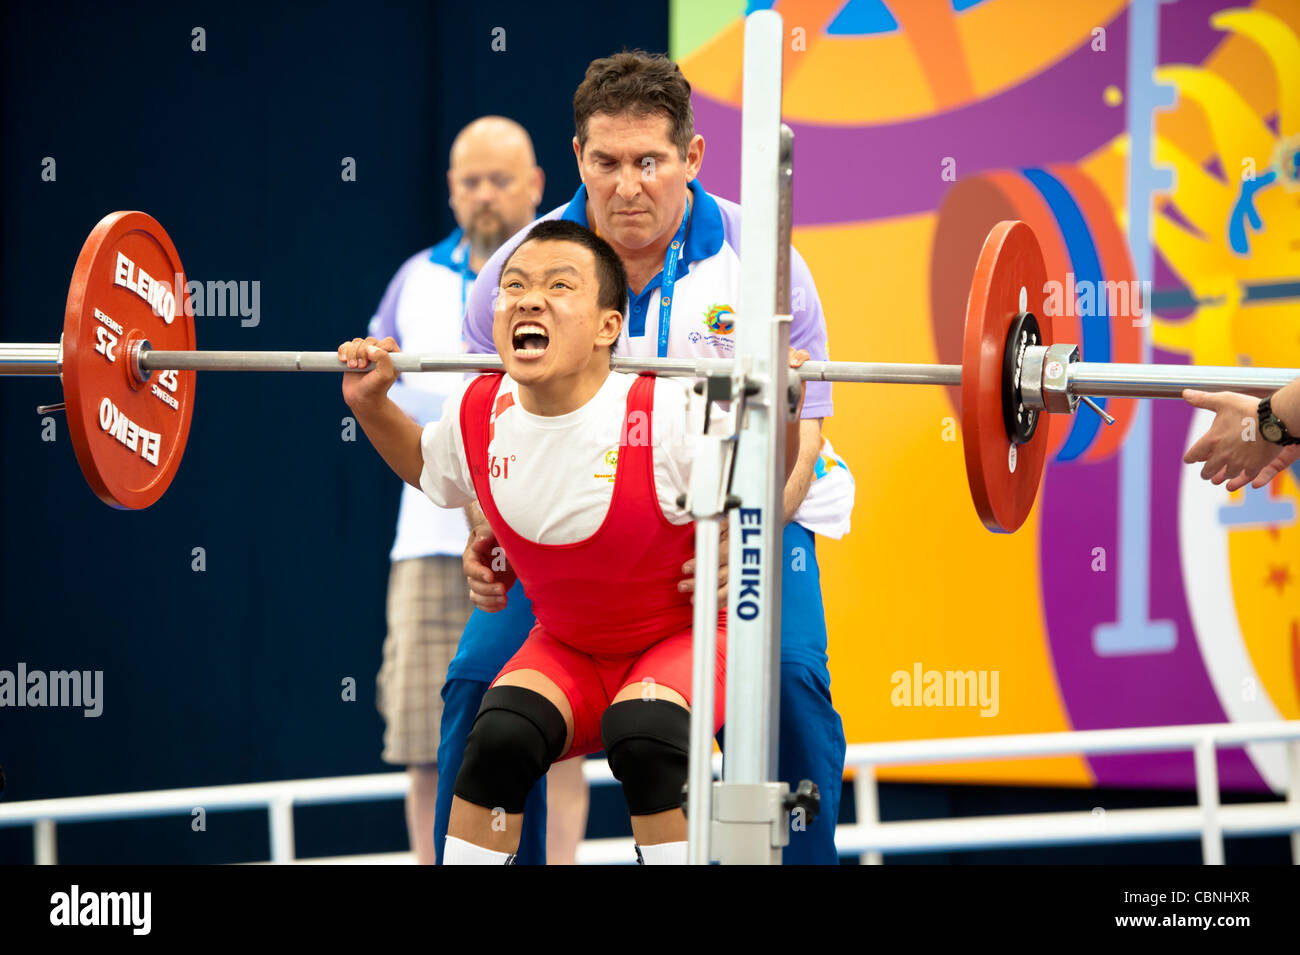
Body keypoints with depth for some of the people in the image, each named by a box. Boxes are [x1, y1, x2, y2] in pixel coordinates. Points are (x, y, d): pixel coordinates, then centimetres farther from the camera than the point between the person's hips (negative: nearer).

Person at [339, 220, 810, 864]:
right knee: (501, 736, -25)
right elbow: (426, 468, 14)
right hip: (567, 648, 4)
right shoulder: (478, 416, -12)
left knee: (642, 734, -34)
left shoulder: (663, 416, -26)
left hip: (684, 639, -4)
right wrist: (371, 404, 0)